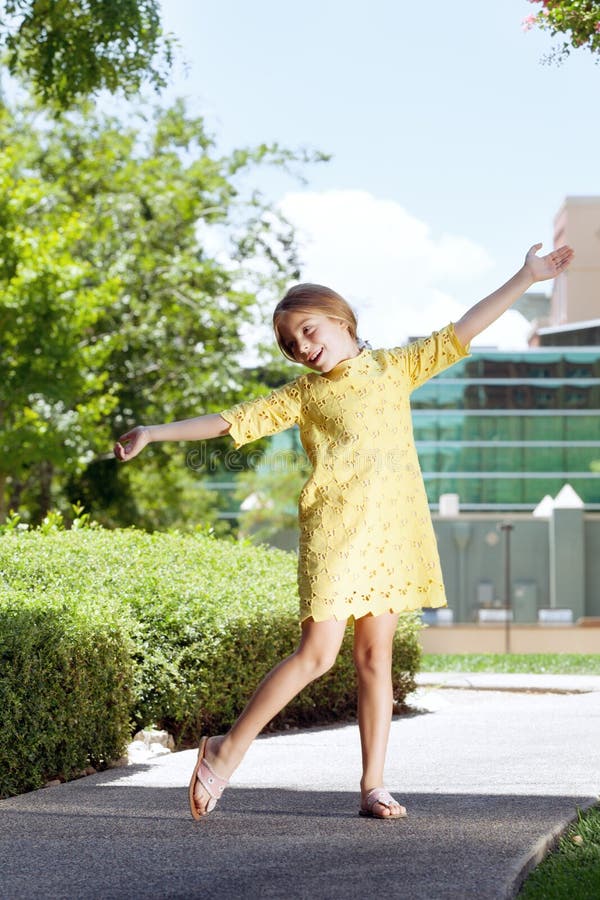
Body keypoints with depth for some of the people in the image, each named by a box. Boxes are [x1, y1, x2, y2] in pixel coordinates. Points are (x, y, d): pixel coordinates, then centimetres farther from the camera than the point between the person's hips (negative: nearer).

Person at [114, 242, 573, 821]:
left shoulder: (395, 368, 14)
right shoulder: (301, 395, 10)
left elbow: (461, 333, 11)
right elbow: (233, 421, 9)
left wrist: (525, 278, 6)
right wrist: (155, 434, 5)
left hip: (391, 529, 2)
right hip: (334, 528, -2)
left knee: (375, 655, 4)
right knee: (317, 652, -9)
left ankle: (372, 785, 6)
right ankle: (227, 751, 1)